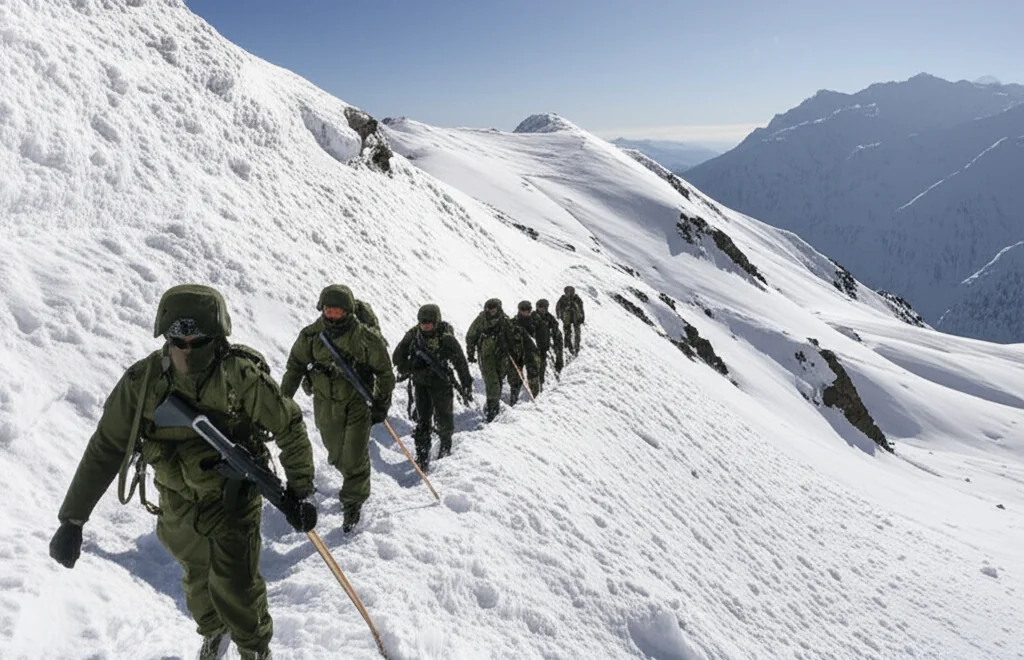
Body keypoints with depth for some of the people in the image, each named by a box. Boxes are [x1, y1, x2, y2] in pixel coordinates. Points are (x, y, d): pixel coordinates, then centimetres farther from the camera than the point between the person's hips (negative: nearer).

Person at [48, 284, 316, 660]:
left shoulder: (241, 376, -24)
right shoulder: (143, 380, -15)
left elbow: (289, 426, -12)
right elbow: (106, 448, -6)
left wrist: (299, 489, -9)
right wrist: (72, 519, -5)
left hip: (233, 499, -4)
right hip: (178, 505, 4)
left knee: (235, 587, -5)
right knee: (197, 579, 22)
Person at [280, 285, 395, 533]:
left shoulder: (366, 338, -15)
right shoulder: (311, 335, -7)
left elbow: (385, 373, -4)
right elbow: (295, 367, 5)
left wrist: (382, 404, -6)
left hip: (358, 403, -3)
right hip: (325, 404, 3)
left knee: (355, 457, -4)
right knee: (336, 455, 14)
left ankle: (353, 502, 15)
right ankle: (355, 483, 43)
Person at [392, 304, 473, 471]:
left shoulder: (446, 338, -15)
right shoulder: (413, 335, -6)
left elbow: (460, 362, -9)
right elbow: (398, 355, 9)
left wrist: (467, 385, -7)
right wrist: (404, 370, -1)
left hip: (442, 383, -2)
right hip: (421, 383, 3)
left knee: (444, 417, 6)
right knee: (422, 420, 2)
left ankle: (446, 444, 33)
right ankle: (422, 456, 10)